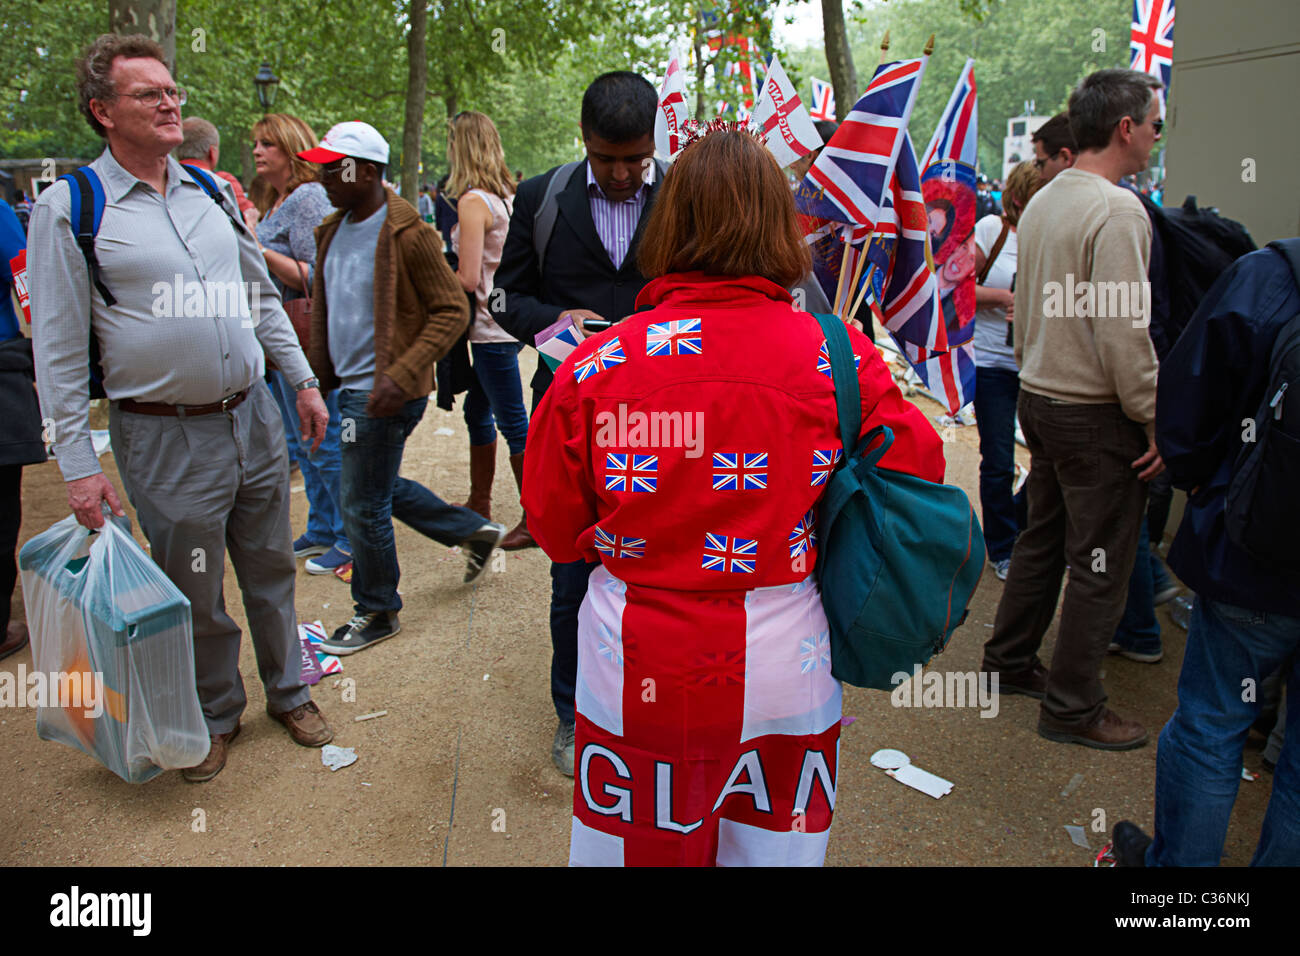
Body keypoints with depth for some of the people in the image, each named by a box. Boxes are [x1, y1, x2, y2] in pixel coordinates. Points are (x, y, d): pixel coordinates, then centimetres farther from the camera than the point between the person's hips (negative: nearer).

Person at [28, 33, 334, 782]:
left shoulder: (210, 191, 8)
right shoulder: (69, 207, -6)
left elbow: (263, 295, 17)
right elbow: (58, 347, -6)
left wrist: (303, 379, 14)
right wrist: (77, 460, -9)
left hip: (254, 415, 4)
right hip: (166, 438, -4)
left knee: (271, 568, 16)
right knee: (195, 593, 8)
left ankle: (289, 692, 36)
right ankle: (215, 716, 31)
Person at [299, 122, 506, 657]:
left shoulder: (406, 234, -16)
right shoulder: (334, 229, 10)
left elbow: (452, 312, -16)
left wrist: (401, 376, -24)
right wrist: (324, 369, 14)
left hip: (382, 393, -9)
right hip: (350, 386, 9)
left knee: (363, 504, 0)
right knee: (382, 488, 20)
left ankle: (377, 614, 20)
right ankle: (475, 532, 37)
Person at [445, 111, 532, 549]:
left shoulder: (472, 201, -15)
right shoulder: (507, 196, 10)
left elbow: (468, 279, -19)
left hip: (492, 327, -9)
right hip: (507, 320, 9)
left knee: (513, 421, -3)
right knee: (477, 410, 19)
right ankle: (478, 504, 33)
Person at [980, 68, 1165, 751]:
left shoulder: (1042, 202, 10)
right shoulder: (1118, 211, -18)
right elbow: (1124, 332, -22)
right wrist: (1159, 423, -15)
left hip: (1038, 399, 9)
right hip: (1096, 416, -9)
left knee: (1042, 539, 20)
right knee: (1100, 564, 2)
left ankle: (1008, 662, 33)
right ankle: (1072, 708, 14)